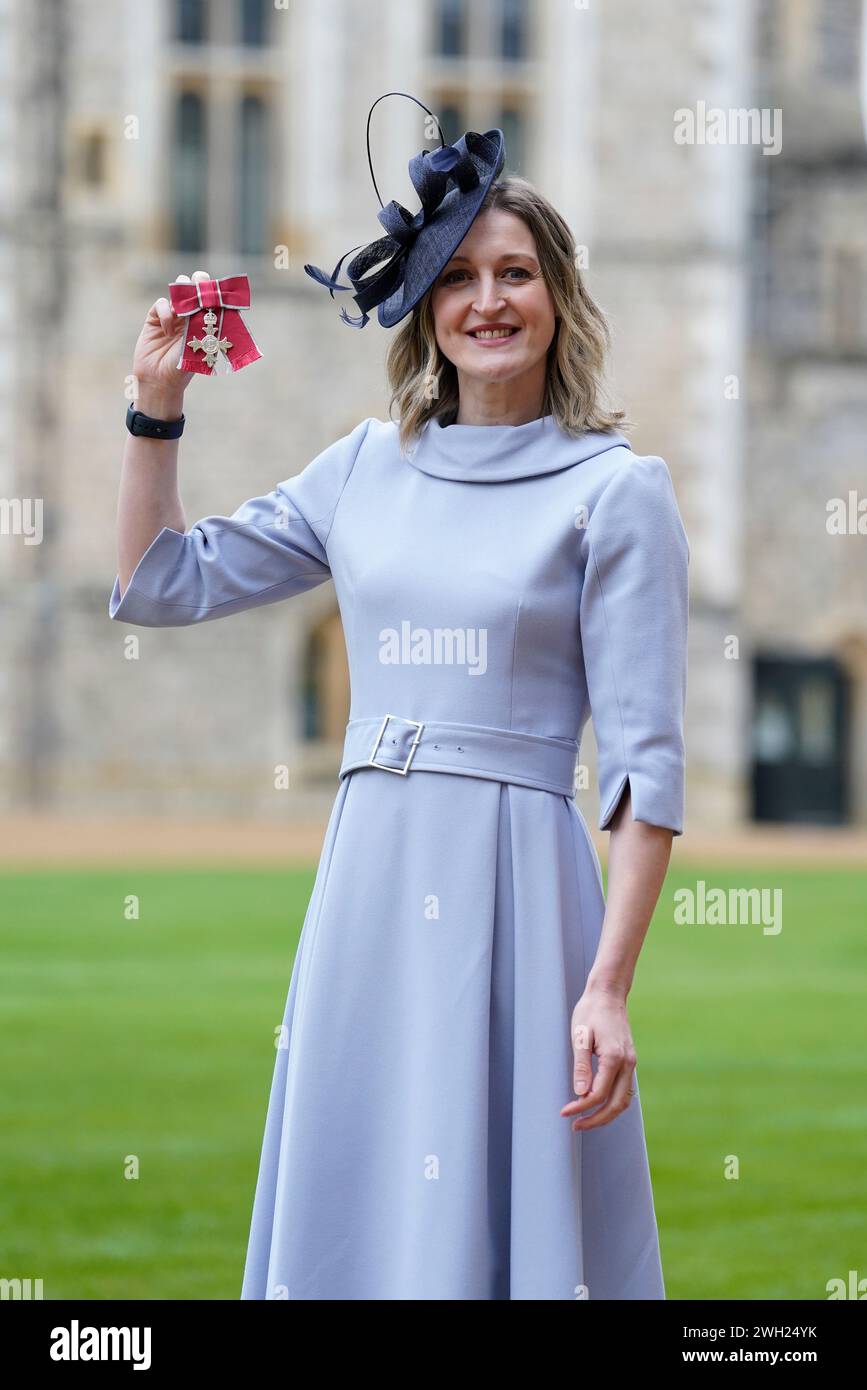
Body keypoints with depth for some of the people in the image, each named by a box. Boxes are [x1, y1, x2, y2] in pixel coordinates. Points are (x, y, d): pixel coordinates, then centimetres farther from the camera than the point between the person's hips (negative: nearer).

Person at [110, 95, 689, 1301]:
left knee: (504, 1221, -5)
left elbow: (646, 763, -6)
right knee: (349, 1217, 7)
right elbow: (161, 585, 20)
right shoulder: (367, 469, 12)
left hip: (517, 887, -5)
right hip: (369, 883, 5)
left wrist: (610, 988, -13)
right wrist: (156, 412, 8)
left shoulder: (616, 491, -2)